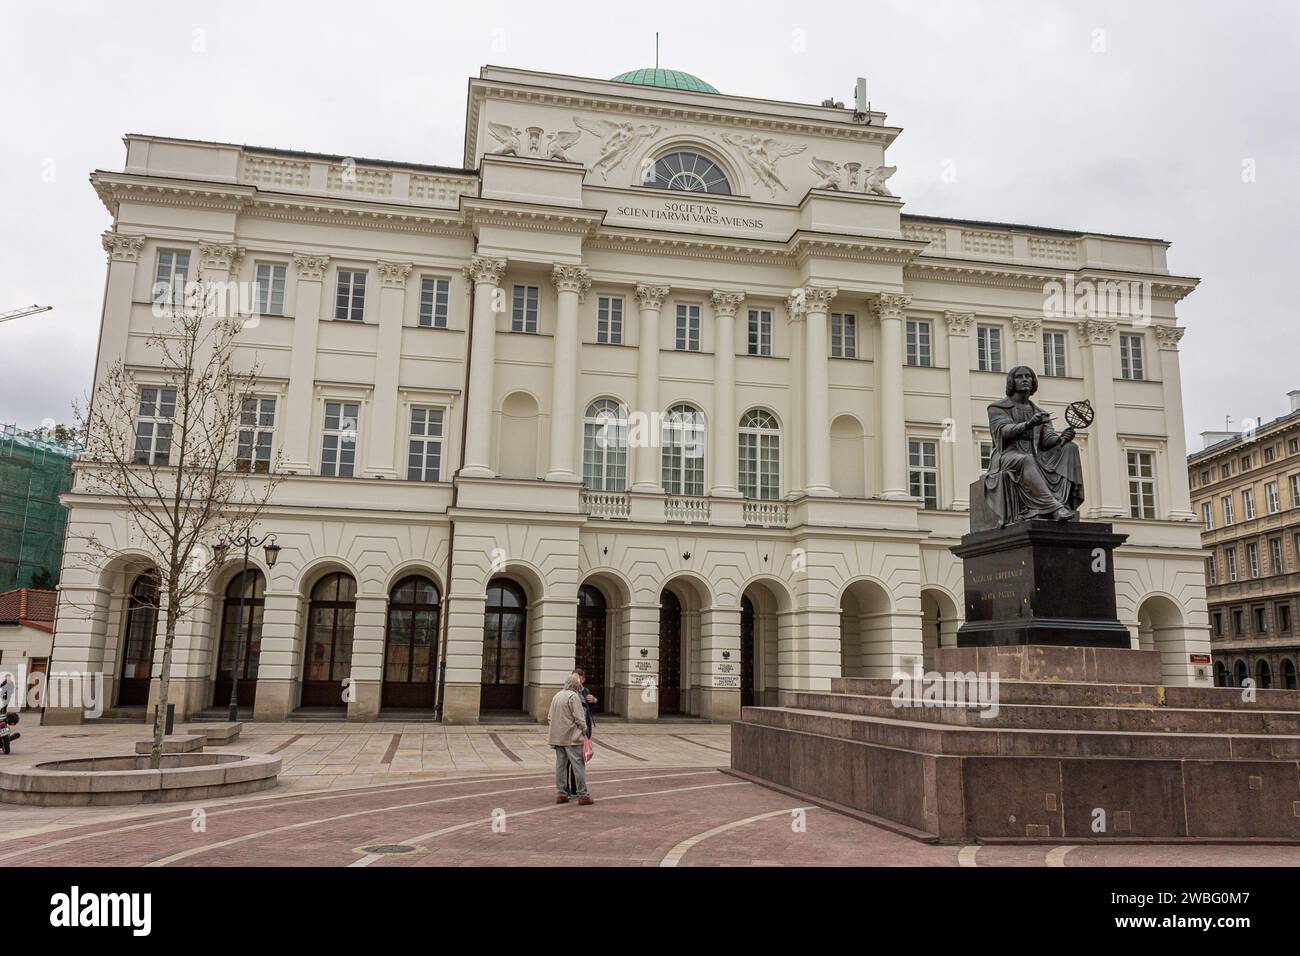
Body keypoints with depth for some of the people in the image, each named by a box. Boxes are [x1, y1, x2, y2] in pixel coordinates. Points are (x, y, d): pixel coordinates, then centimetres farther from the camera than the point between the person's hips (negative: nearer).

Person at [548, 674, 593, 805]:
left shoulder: (556, 696, 13)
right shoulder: (574, 696, -11)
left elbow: (550, 717, 18)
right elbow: (579, 717, -14)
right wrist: (584, 730, -1)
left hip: (557, 737, 8)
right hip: (572, 736, -8)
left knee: (561, 765, 11)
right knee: (578, 765, -3)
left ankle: (561, 794, 14)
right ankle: (582, 795, -2)